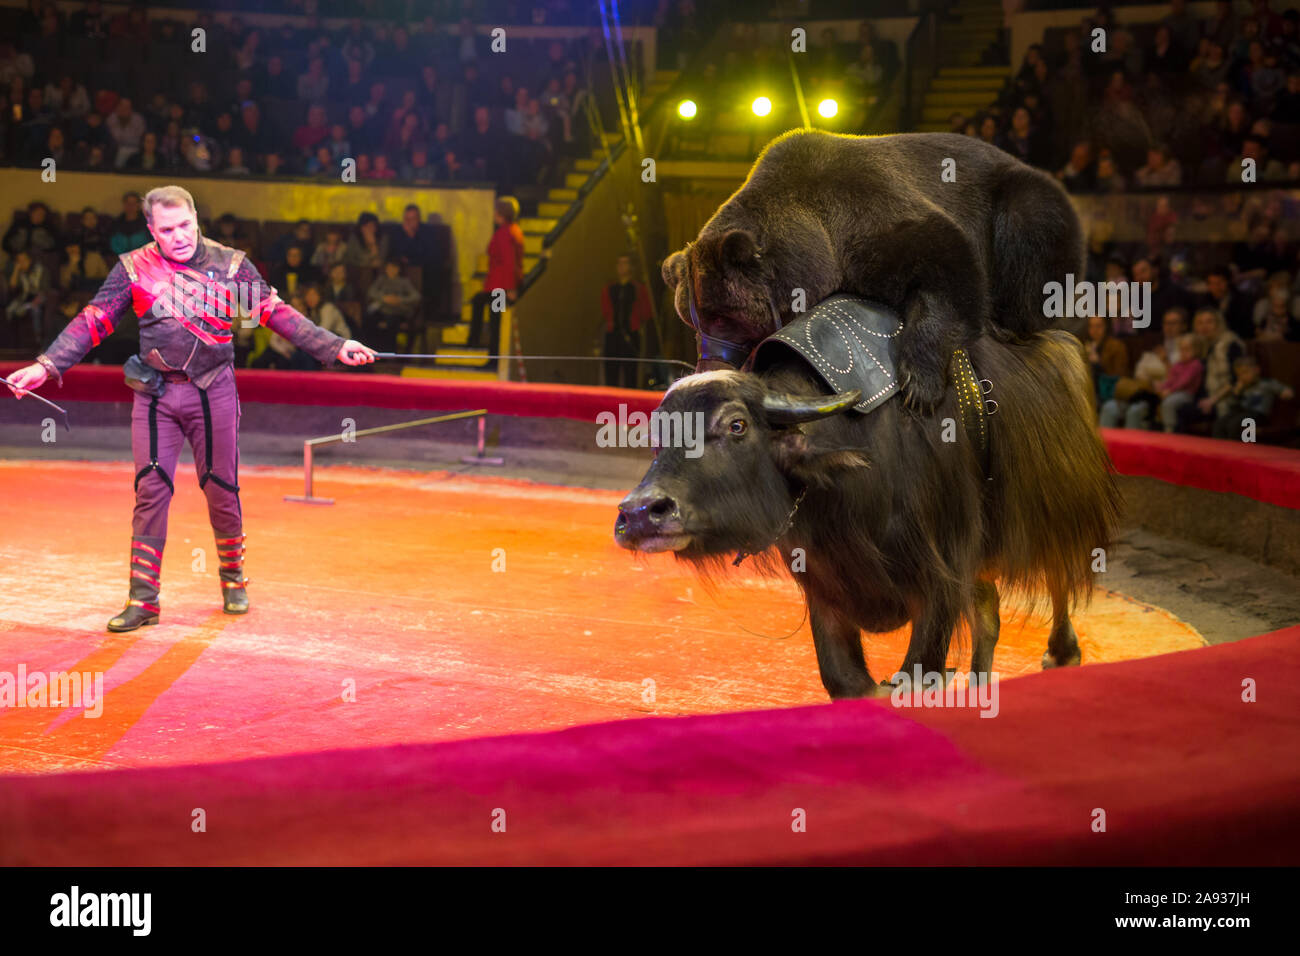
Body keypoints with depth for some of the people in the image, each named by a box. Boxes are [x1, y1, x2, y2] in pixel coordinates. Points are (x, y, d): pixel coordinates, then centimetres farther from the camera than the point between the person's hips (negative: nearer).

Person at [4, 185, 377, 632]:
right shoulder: (134, 268, 1)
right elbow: (92, 321, 1)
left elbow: (276, 314, 1)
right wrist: (45, 365, -8)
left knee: (221, 489, 5)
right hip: (155, 393, 0)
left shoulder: (230, 263, 1)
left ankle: (233, 579, 26)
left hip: (213, 392, 0)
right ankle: (143, 599, 4)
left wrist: (334, 347, -5)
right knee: (150, 490, -2)